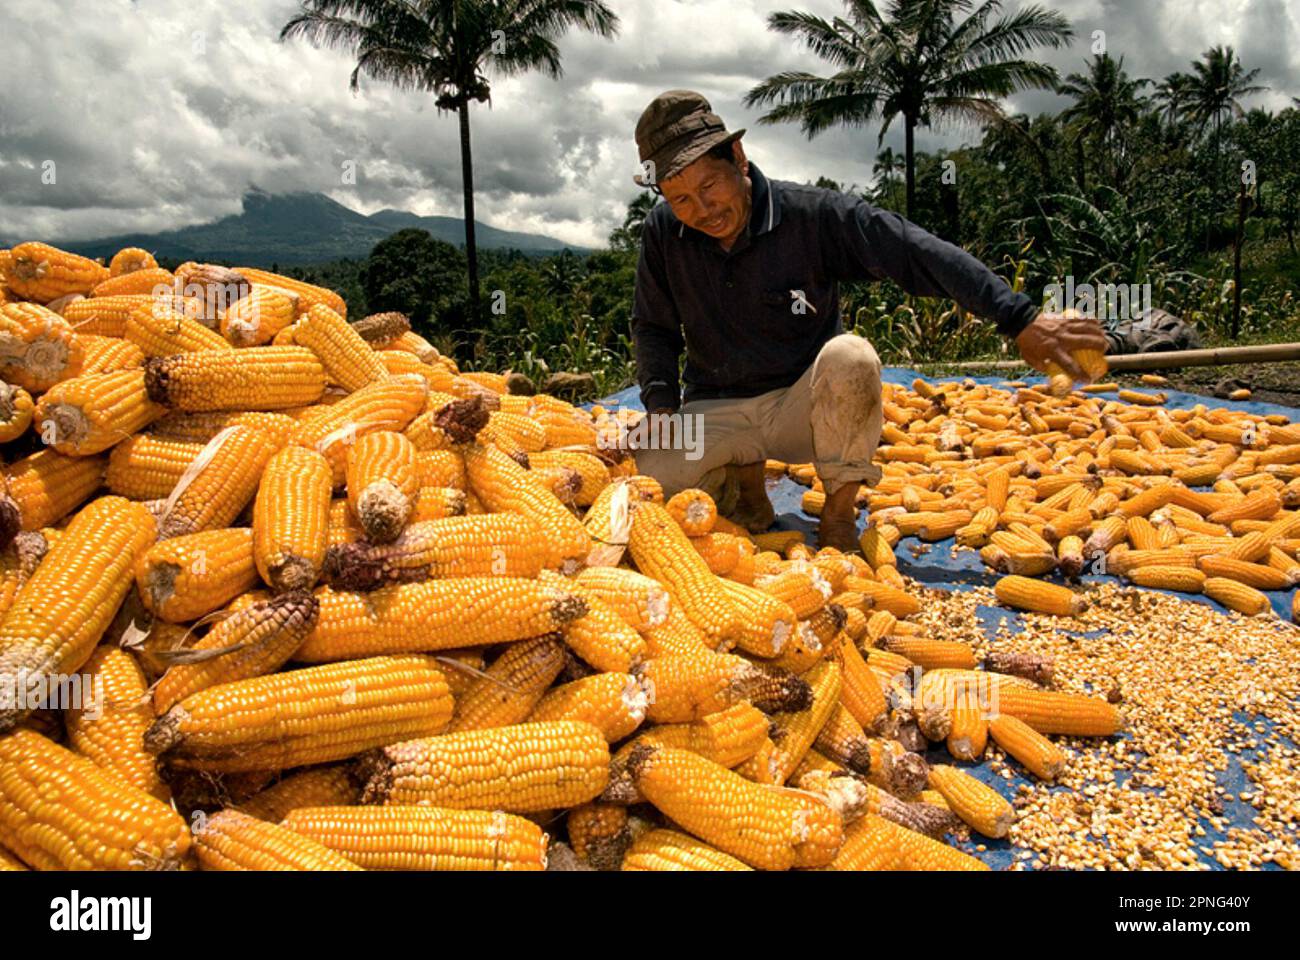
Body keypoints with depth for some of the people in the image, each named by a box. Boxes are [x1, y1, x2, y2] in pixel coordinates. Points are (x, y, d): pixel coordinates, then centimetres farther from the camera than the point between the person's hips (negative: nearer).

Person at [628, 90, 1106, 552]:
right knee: (654, 476, -26)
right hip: (718, 411, 2)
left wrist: (1021, 319, -23)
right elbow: (653, 328, 6)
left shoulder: (812, 214, -14)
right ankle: (744, 477, 10)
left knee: (850, 356, -35)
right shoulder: (663, 232, -6)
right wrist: (661, 404, -11)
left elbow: (917, 253, -17)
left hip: (804, 403, -2)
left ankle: (839, 511, -12)